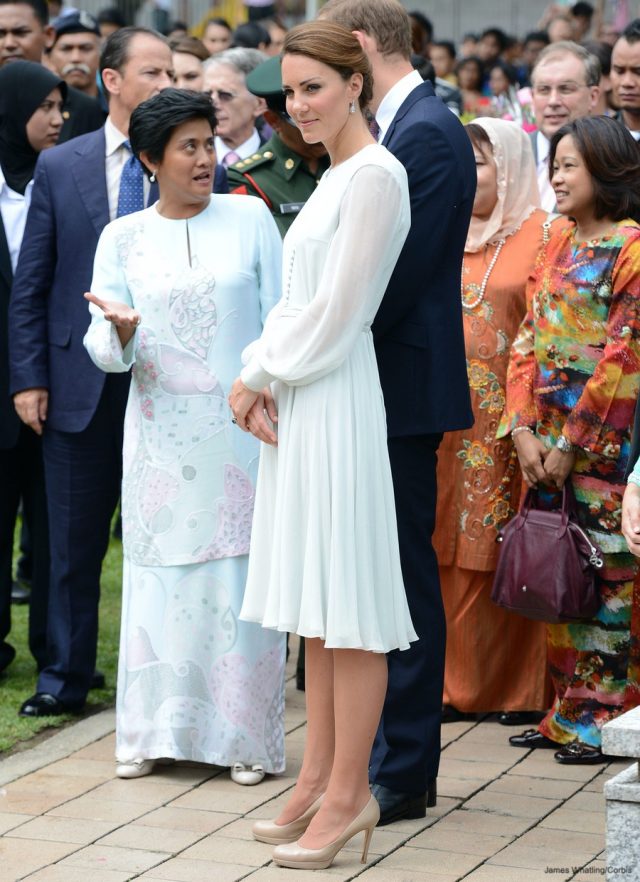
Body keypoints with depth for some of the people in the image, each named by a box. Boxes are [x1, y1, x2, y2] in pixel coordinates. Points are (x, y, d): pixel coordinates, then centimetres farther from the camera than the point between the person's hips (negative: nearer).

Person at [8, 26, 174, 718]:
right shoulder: (59, 167, 4)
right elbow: (30, 284, 5)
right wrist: (28, 377, -2)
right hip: (80, 382, 1)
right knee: (74, 541, 9)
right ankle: (65, 678, 20)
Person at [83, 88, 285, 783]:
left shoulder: (250, 219, 3)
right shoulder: (122, 238, 5)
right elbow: (106, 351, 2)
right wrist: (121, 328, -21)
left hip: (241, 431, -1)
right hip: (161, 434, 1)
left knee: (243, 580, -1)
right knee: (161, 577, 5)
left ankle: (245, 735, 8)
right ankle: (155, 730, 16)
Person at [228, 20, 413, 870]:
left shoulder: (374, 176, -13)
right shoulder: (334, 179, 16)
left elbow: (337, 311, -17)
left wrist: (262, 373, -5)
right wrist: (259, 374, 3)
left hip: (339, 404, -10)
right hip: (298, 403, 10)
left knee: (348, 605, -4)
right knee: (317, 604, 12)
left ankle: (349, 794, 2)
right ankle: (319, 779, 19)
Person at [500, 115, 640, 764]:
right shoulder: (557, 247, 13)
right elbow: (527, 342, 10)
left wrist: (569, 443, -13)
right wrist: (524, 431, -2)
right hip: (548, 438, 7)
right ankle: (566, 710, 17)